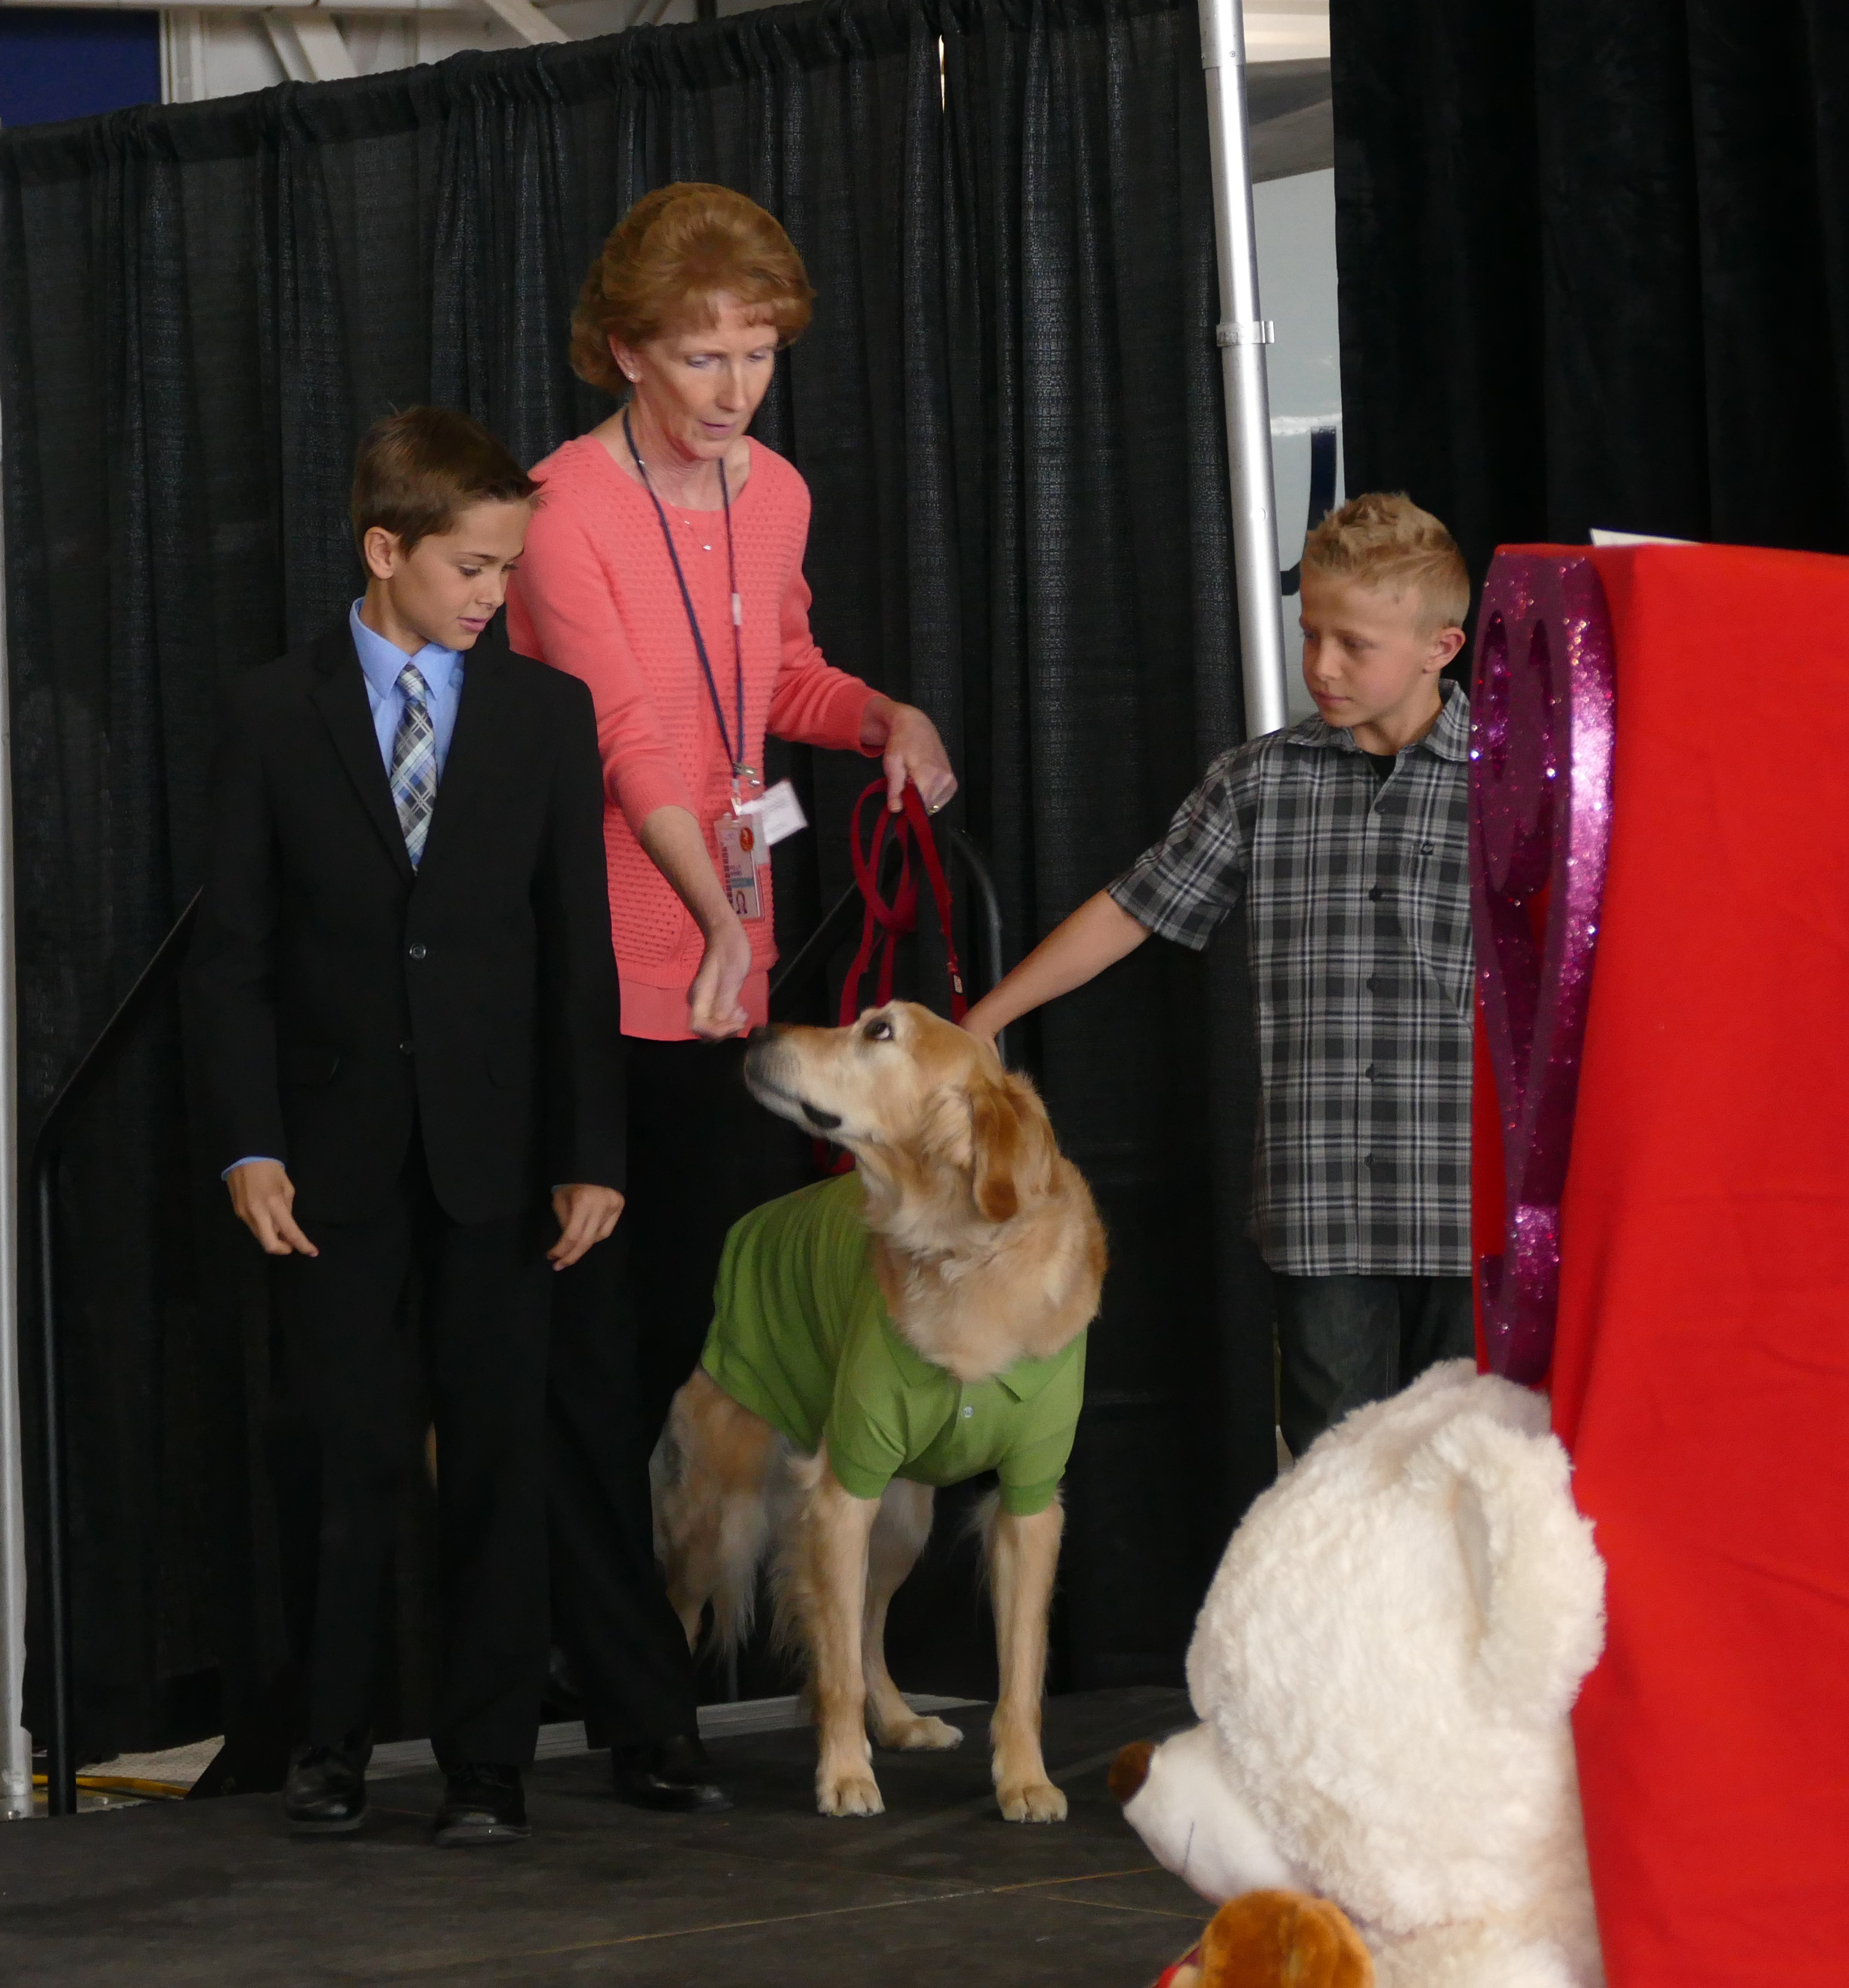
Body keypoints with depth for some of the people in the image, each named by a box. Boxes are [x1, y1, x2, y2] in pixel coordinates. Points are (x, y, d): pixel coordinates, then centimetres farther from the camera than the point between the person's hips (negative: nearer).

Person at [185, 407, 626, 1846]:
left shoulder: (547, 713, 4)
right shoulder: (276, 714, 1)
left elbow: (579, 947, 3)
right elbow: (234, 951, 1)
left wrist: (591, 1154, -2)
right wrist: (250, 1146, -8)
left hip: (493, 1150, 1)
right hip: (337, 1157, -1)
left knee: (497, 1457, 3)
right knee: (353, 1458, 2)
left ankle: (489, 1761, 10)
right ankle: (334, 1743, 15)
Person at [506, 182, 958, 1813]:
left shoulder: (774, 495, 10)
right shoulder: (565, 508, -11)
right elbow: (630, 741, -20)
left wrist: (886, 718, 7)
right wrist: (718, 914, -30)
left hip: (735, 986, 6)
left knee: (740, 1332, 7)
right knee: (598, 1364, -1)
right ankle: (642, 1718, 4)